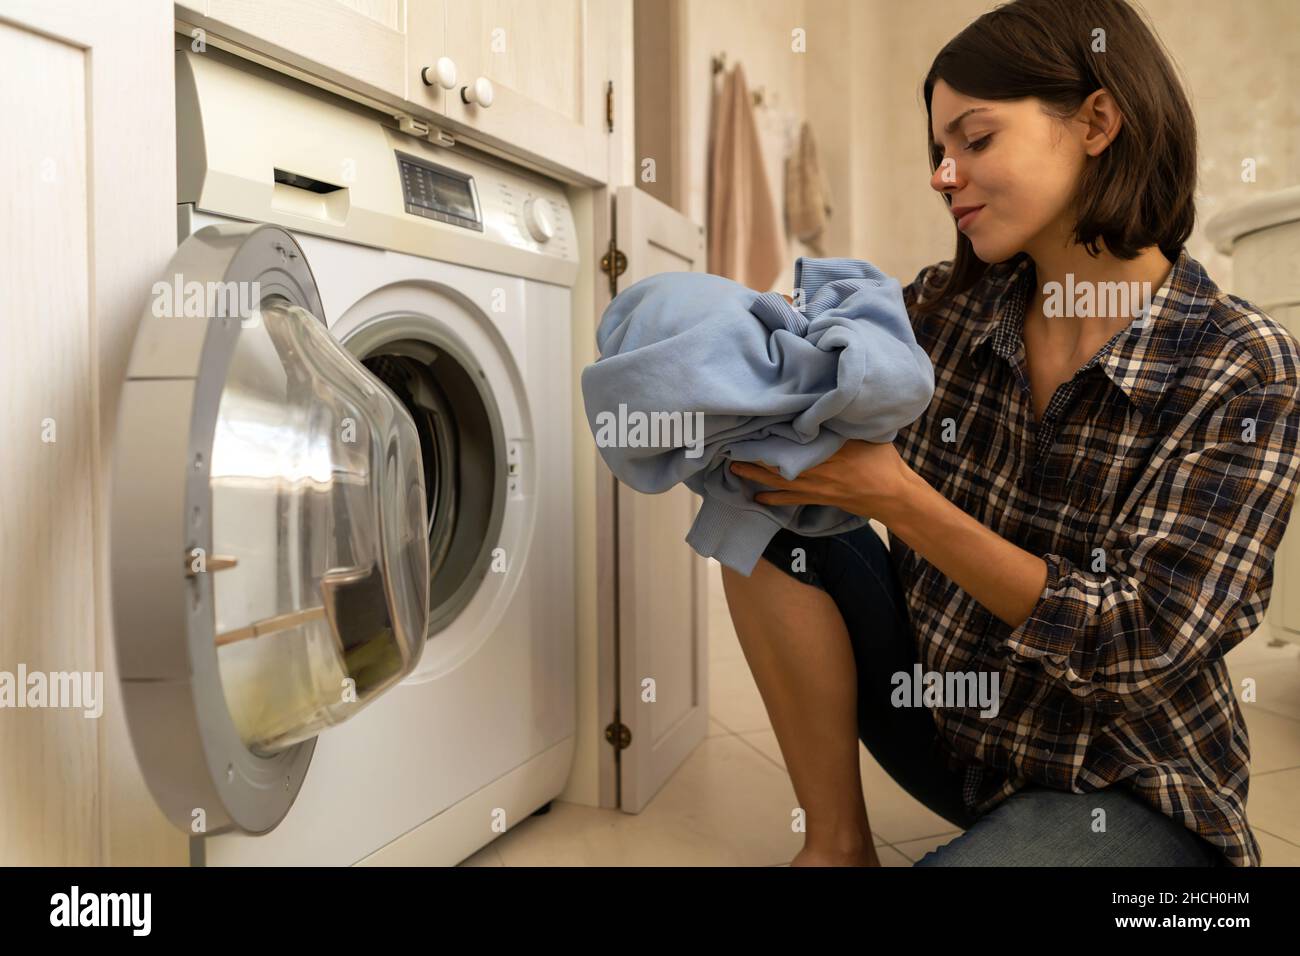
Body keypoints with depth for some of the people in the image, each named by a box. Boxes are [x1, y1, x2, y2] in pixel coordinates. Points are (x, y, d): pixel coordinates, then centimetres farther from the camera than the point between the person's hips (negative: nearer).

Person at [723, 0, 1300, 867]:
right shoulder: (946, 307, -5)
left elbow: (1150, 643, -23)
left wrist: (896, 497, -30)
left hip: (1125, 788, -4)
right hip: (941, 721, 5)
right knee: (774, 500, -15)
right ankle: (838, 843, -5)